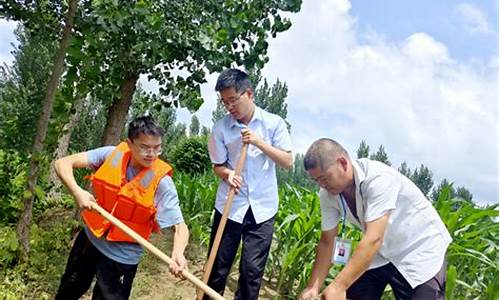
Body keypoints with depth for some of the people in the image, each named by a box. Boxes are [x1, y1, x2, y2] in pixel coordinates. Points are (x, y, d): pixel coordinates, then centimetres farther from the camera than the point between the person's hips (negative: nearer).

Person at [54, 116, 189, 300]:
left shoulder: (162, 182, -23)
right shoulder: (111, 155, -15)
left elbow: (180, 227, -23)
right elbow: (63, 163, -12)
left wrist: (178, 253, -44)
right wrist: (77, 191, -31)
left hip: (121, 255, -4)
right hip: (89, 238, 4)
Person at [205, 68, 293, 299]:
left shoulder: (274, 123, -3)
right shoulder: (221, 127, -2)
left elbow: (288, 161, -5)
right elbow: (218, 165, 5)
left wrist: (259, 142, -17)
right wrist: (228, 174, -18)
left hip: (262, 208, 0)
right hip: (229, 206, 1)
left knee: (252, 270, 4)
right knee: (218, 267, 9)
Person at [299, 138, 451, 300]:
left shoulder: (378, 178, -32)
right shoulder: (327, 194, -13)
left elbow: (374, 239, -38)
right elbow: (327, 241, -6)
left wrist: (339, 286, -41)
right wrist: (313, 287, -13)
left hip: (420, 250, -5)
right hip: (380, 252, 5)